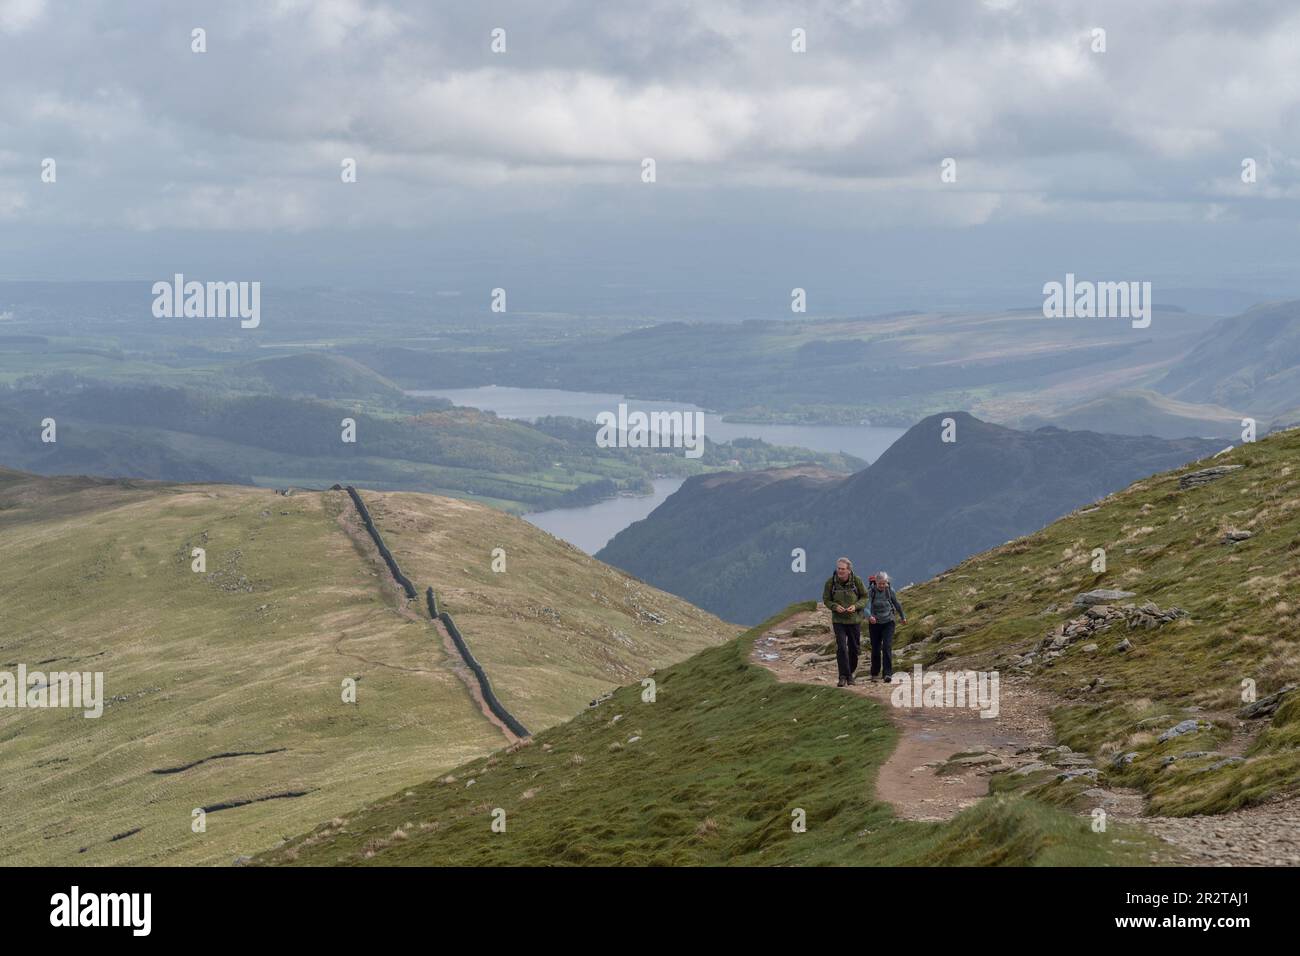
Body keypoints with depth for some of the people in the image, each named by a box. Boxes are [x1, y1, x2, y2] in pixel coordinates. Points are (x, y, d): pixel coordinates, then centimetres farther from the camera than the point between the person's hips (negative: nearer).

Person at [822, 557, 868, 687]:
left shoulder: (857, 581, -9)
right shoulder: (831, 582, -9)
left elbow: (865, 597, 0)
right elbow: (826, 599, 1)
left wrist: (855, 606, -19)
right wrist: (835, 606, -19)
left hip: (854, 619, 1)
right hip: (838, 620, -1)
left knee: (854, 648, 9)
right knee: (841, 648, -12)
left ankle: (850, 673, 28)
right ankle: (843, 676, -10)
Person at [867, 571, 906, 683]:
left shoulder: (890, 590, -5)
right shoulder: (871, 591, -12)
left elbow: (897, 604, 11)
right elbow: (867, 605, -27)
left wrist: (903, 617, 24)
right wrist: (869, 616, -47)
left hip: (888, 622, 0)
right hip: (874, 623, 0)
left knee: (887, 647, -13)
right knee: (875, 649, 8)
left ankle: (888, 674, -16)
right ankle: (874, 673, 26)